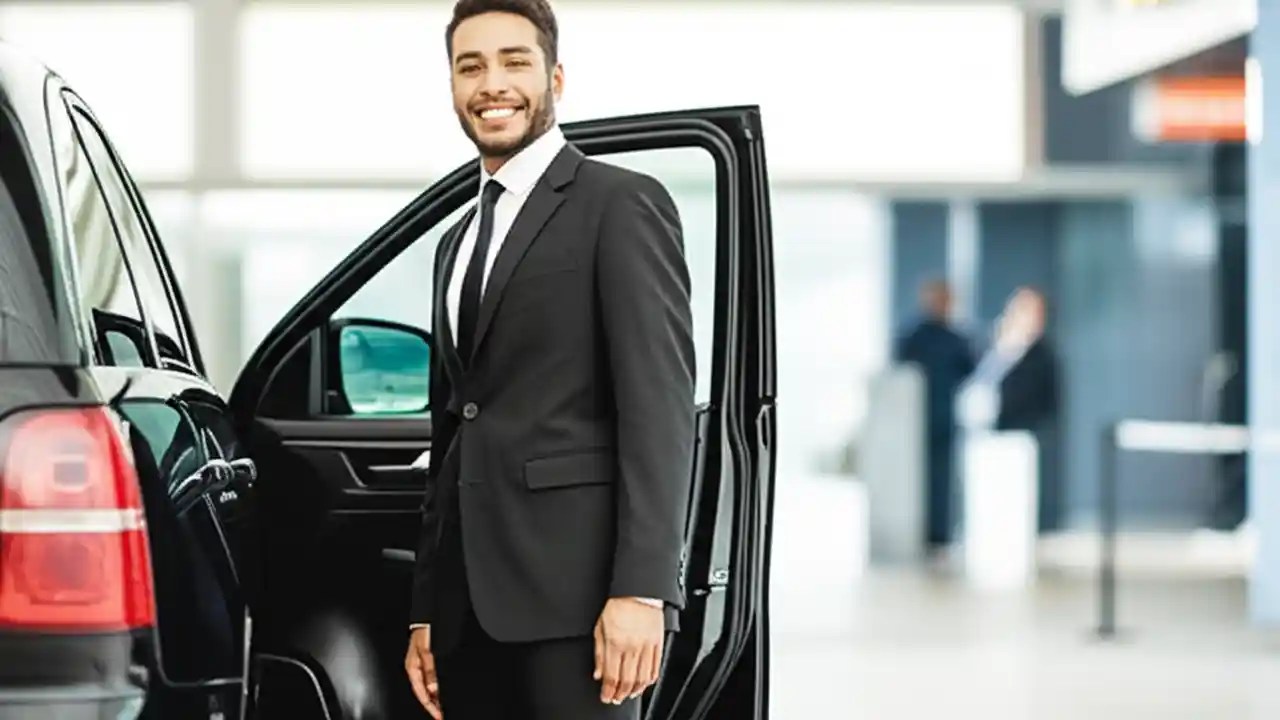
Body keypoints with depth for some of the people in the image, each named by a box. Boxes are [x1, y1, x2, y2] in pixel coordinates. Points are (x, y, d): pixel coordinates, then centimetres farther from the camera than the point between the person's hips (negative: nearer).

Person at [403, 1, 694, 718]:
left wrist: (642, 589, -18)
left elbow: (660, 404, -9)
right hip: (471, 600, 7)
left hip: (573, 581, -7)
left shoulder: (622, 204, 0)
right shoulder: (459, 242, 23)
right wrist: (425, 610, 17)